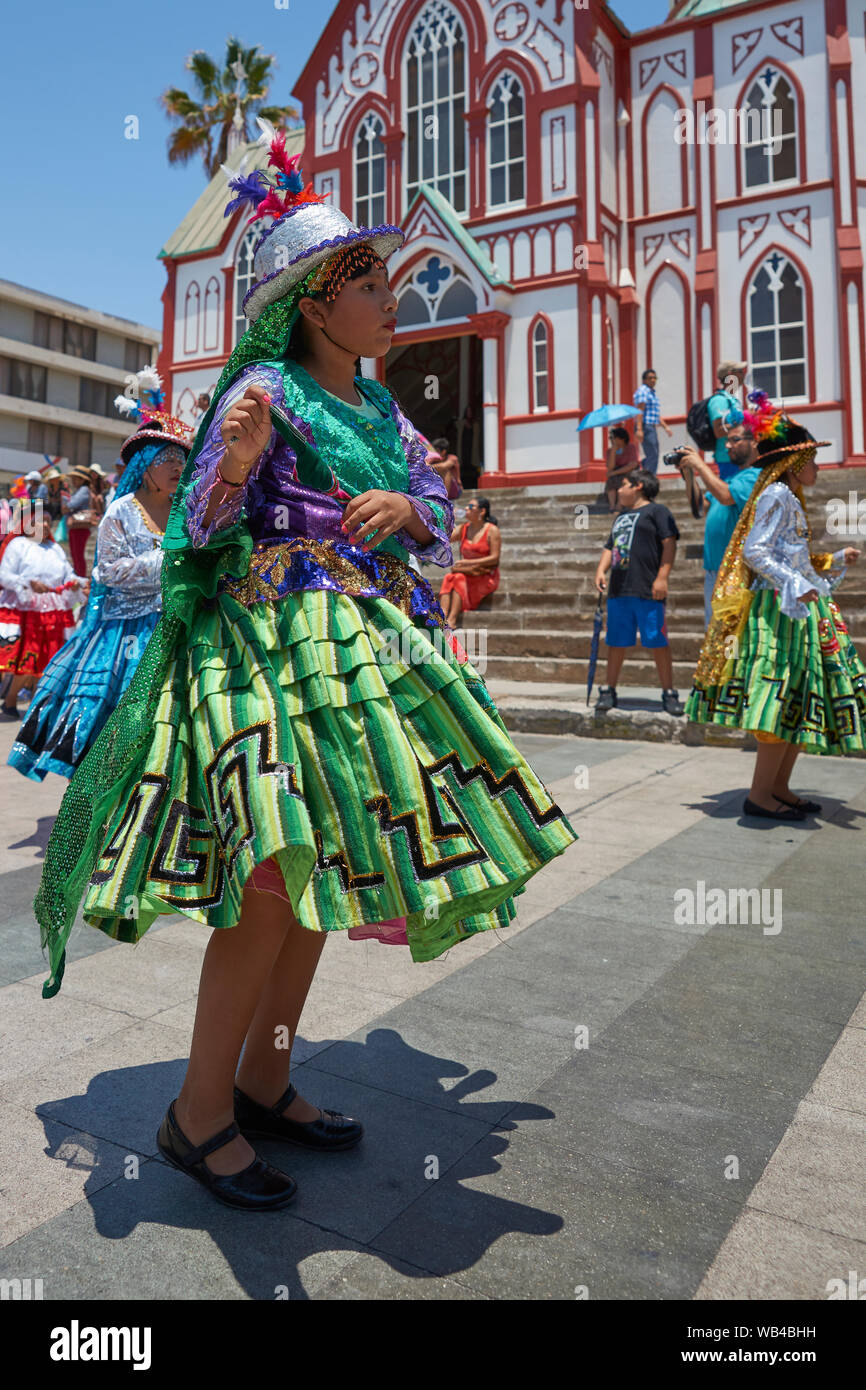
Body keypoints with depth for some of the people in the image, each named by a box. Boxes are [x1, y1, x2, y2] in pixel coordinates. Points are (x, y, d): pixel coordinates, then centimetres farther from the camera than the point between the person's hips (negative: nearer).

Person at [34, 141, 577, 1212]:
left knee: (328, 865, 7)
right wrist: (235, 462, -21)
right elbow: (204, 522, -4)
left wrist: (406, 506, -3)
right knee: (281, 866, -17)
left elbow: (443, 527, 15)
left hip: (366, 649, 8)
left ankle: (263, 1081, 22)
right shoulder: (267, 387, -3)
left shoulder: (381, 408, 17)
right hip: (274, 640, -8)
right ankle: (198, 1112, 1)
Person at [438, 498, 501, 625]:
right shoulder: (463, 529, 12)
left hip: (486, 578, -5)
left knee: (459, 578, -31)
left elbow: (495, 558, -13)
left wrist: (468, 563, -22)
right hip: (467, 574, 5)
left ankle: (452, 620, -44)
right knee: (449, 578, -27)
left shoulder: (492, 530, -5)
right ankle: (442, 616, -45)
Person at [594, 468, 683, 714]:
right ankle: (609, 691, 18)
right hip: (618, 591, 7)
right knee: (616, 643, 10)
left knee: (657, 643, -3)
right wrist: (601, 571, 7)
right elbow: (610, 548, 25)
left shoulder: (656, 511, 1)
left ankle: (669, 693, 5)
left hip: (647, 592, -7)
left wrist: (662, 577, -15)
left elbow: (669, 544, -7)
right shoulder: (621, 516, 24)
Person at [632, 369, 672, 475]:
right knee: (652, 456, -15)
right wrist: (639, 429, -29)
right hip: (646, 428, -10)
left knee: (653, 456, 14)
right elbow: (639, 410, -19)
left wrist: (665, 426, 28)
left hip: (652, 428, 10)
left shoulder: (652, 393, 23)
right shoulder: (642, 391, -8)